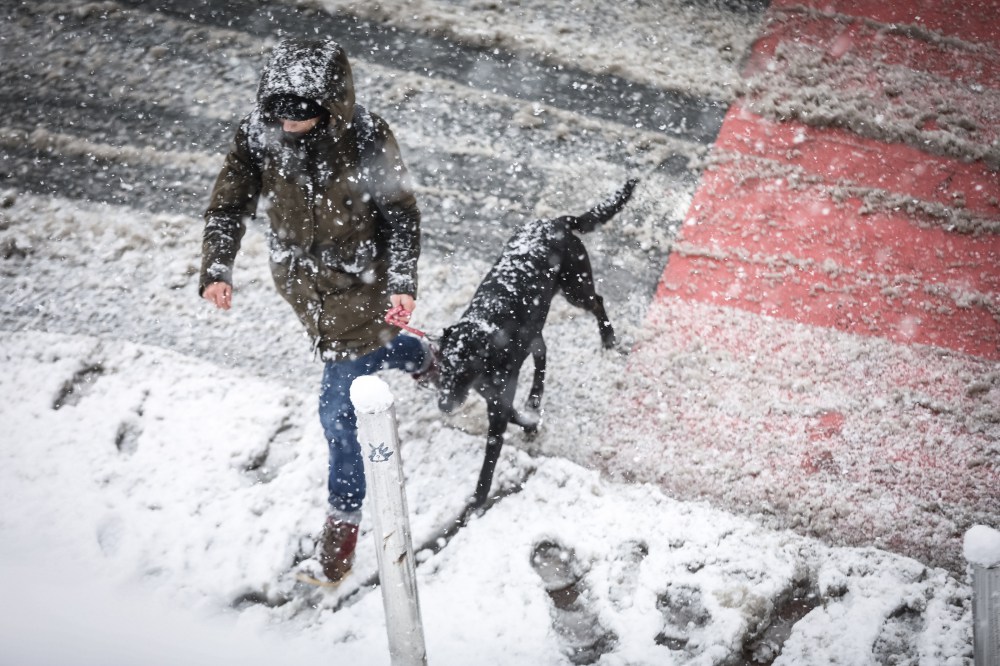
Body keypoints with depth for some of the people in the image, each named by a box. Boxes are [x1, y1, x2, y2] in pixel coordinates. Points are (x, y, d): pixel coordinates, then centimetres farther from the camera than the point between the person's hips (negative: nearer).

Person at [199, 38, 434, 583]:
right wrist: (216, 269, -20)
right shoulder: (257, 135, -16)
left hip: (358, 276, -4)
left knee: (337, 405, -4)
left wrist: (402, 283, -22)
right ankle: (416, 357, 63)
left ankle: (345, 511, 16)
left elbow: (401, 213, -14)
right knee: (365, 346, 29)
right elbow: (229, 206, -6)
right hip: (297, 272, 5)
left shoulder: (366, 139, -24)